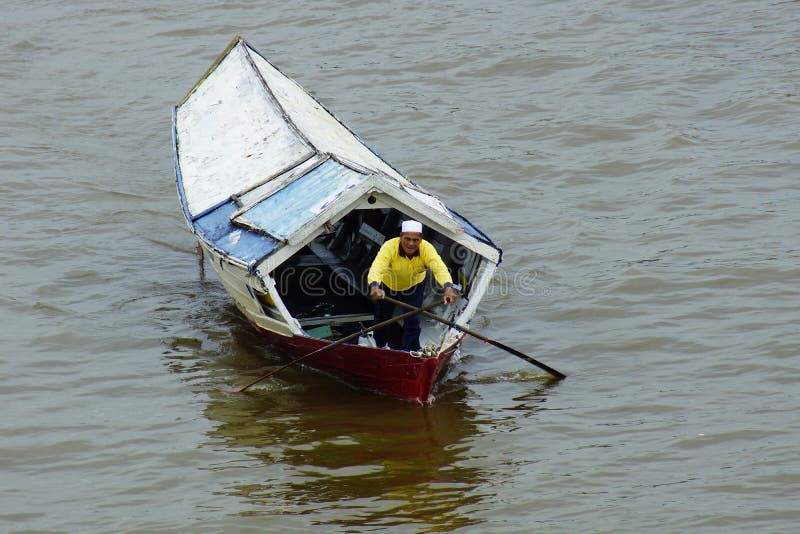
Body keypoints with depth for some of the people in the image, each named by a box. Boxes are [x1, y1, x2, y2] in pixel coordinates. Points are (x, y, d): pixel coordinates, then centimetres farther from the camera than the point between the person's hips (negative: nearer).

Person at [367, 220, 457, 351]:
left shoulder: (427, 249, -33)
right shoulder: (389, 247, -38)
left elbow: (439, 268, -47)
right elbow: (376, 268, -52)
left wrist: (448, 287, -67)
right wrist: (374, 287, -74)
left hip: (414, 285, 0)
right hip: (388, 284, 0)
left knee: (412, 320, -11)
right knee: (382, 318, 14)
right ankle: (380, 347, 43)